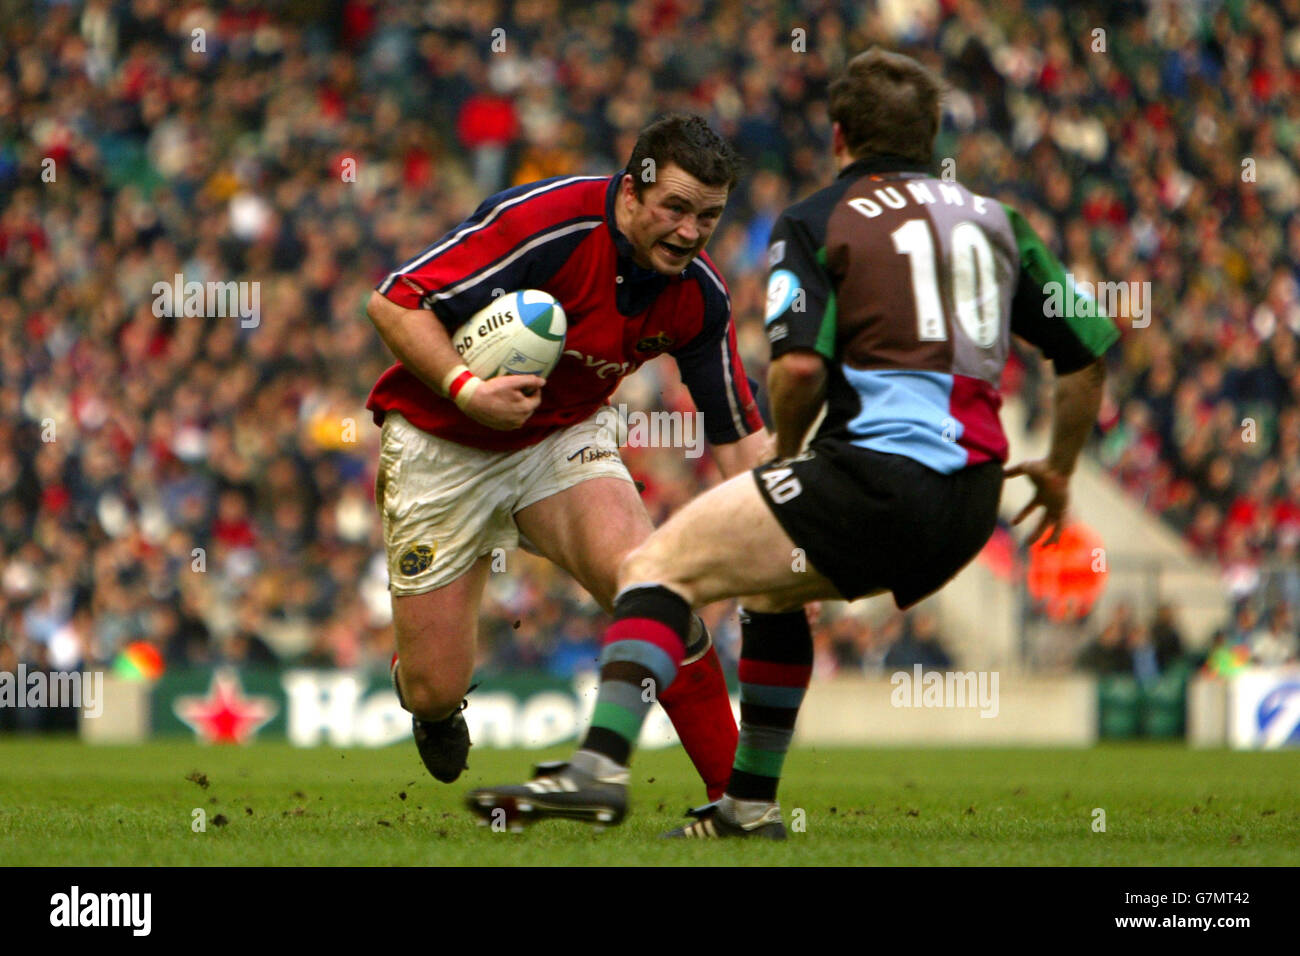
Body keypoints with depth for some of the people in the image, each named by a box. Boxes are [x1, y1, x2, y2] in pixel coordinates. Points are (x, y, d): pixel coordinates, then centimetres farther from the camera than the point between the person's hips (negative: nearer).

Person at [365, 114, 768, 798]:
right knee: (436, 691, -4)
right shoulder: (545, 222, -29)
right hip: (442, 442, -3)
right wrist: (466, 389, -37)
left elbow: (737, 436, -3)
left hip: (564, 435, 3)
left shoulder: (699, 295, -12)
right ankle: (423, 689, 38)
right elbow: (395, 303, -23)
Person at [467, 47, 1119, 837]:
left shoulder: (817, 223, 2)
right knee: (770, 584, 31)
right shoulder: (995, 220, 19)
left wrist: (789, 450, 6)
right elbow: (1090, 347, 19)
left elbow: (799, 363, -14)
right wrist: (1059, 470, 32)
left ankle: (601, 765, -21)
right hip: (968, 512, 7)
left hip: (878, 469, -7)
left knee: (660, 565, -3)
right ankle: (751, 803, 31)